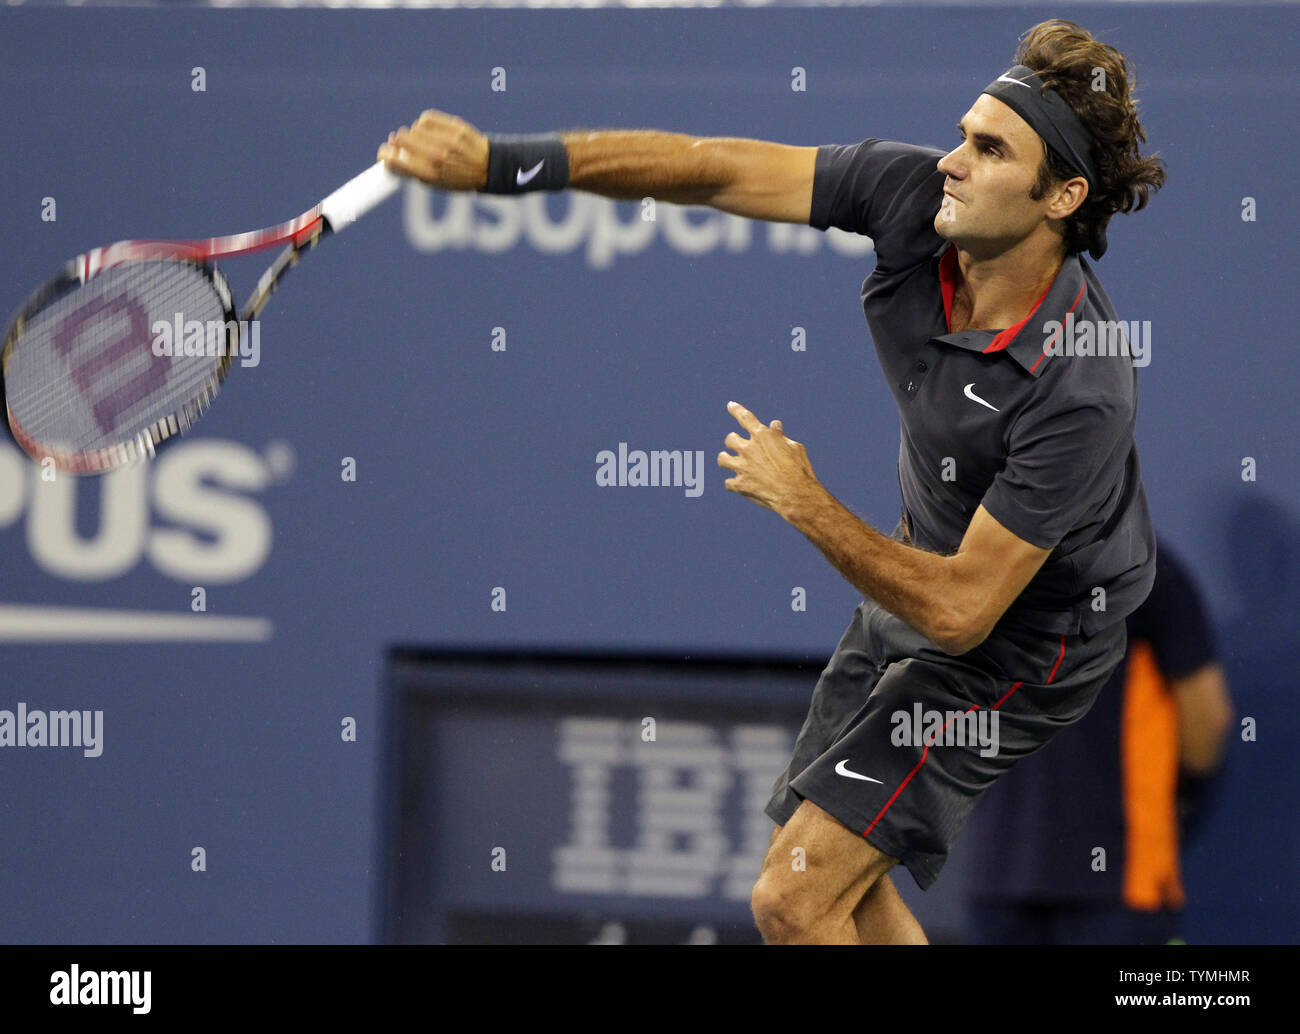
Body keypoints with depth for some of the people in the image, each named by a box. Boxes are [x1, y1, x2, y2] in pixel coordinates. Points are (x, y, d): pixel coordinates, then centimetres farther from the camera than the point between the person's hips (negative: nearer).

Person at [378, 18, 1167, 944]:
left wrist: (802, 502, -22)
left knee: (794, 901, -14)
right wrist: (503, 162, -20)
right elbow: (714, 171, -13)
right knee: (843, 883, 17)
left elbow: (958, 610, -31)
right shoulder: (914, 193, -19)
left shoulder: (1082, 393, -36)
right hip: (926, 564, 8)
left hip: (1018, 637, -8)